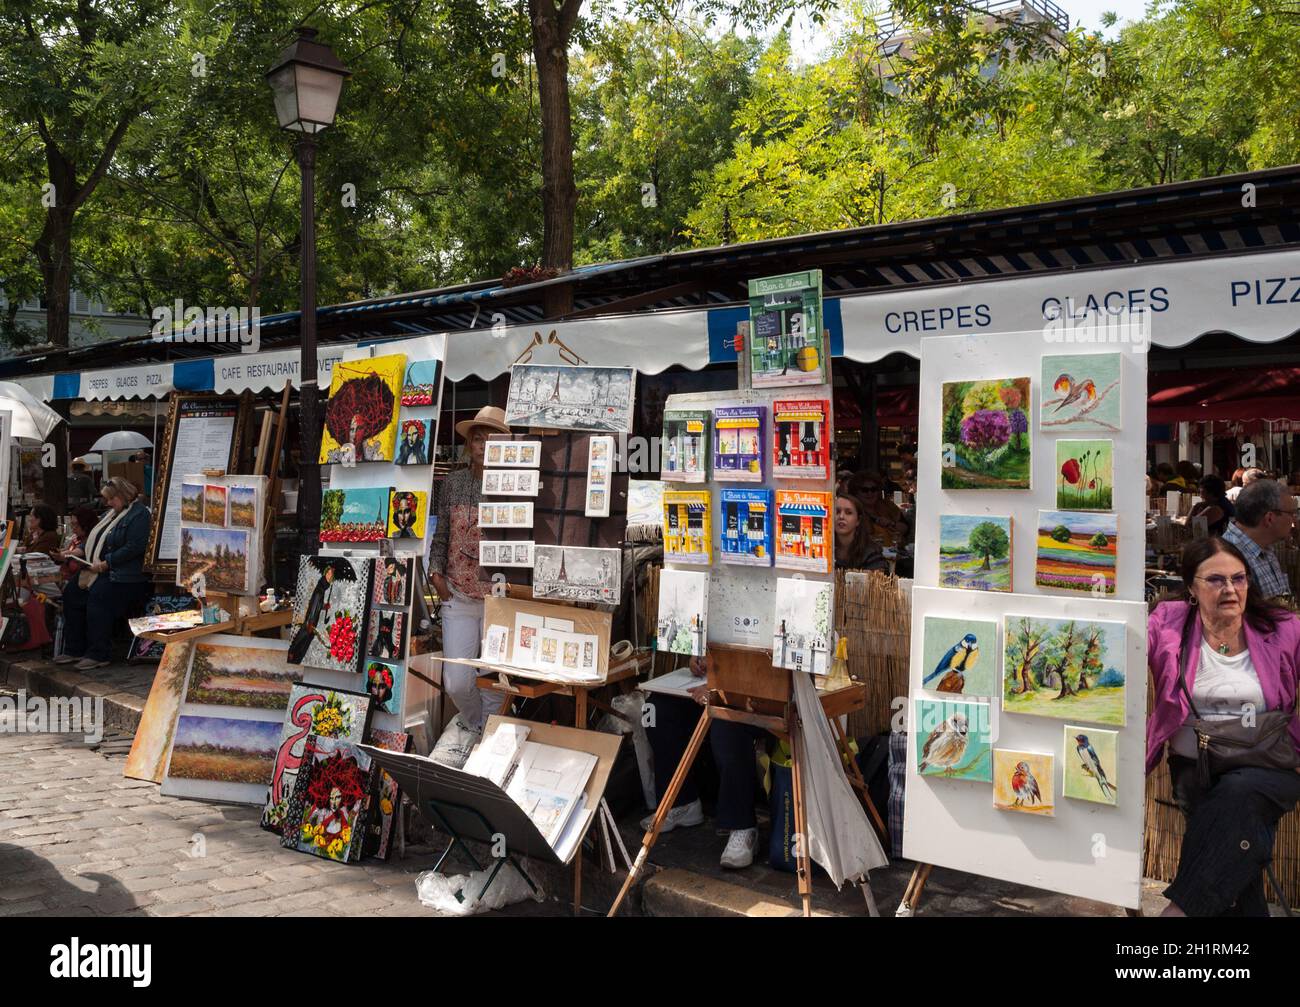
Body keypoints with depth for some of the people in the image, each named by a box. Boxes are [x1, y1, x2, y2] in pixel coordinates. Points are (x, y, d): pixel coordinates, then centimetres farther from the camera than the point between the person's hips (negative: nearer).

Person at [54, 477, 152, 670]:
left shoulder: (139, 514, -9)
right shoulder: (110, 514, 22)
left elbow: (134, 547, -19)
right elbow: (95, 540, 25)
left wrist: (106, 563, -18)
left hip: (124, 576, -10)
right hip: (101, 571, 10)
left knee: (98, 596, -29)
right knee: (71, 593, -4)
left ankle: (98, 654, -21)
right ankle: (74, 649, 1)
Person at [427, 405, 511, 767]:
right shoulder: (454, 482, 4)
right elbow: (441, 533, 12)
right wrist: (436, 571, 0)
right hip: (458, 597, 3)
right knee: (456, 681, 3)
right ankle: (472, 724, 35)